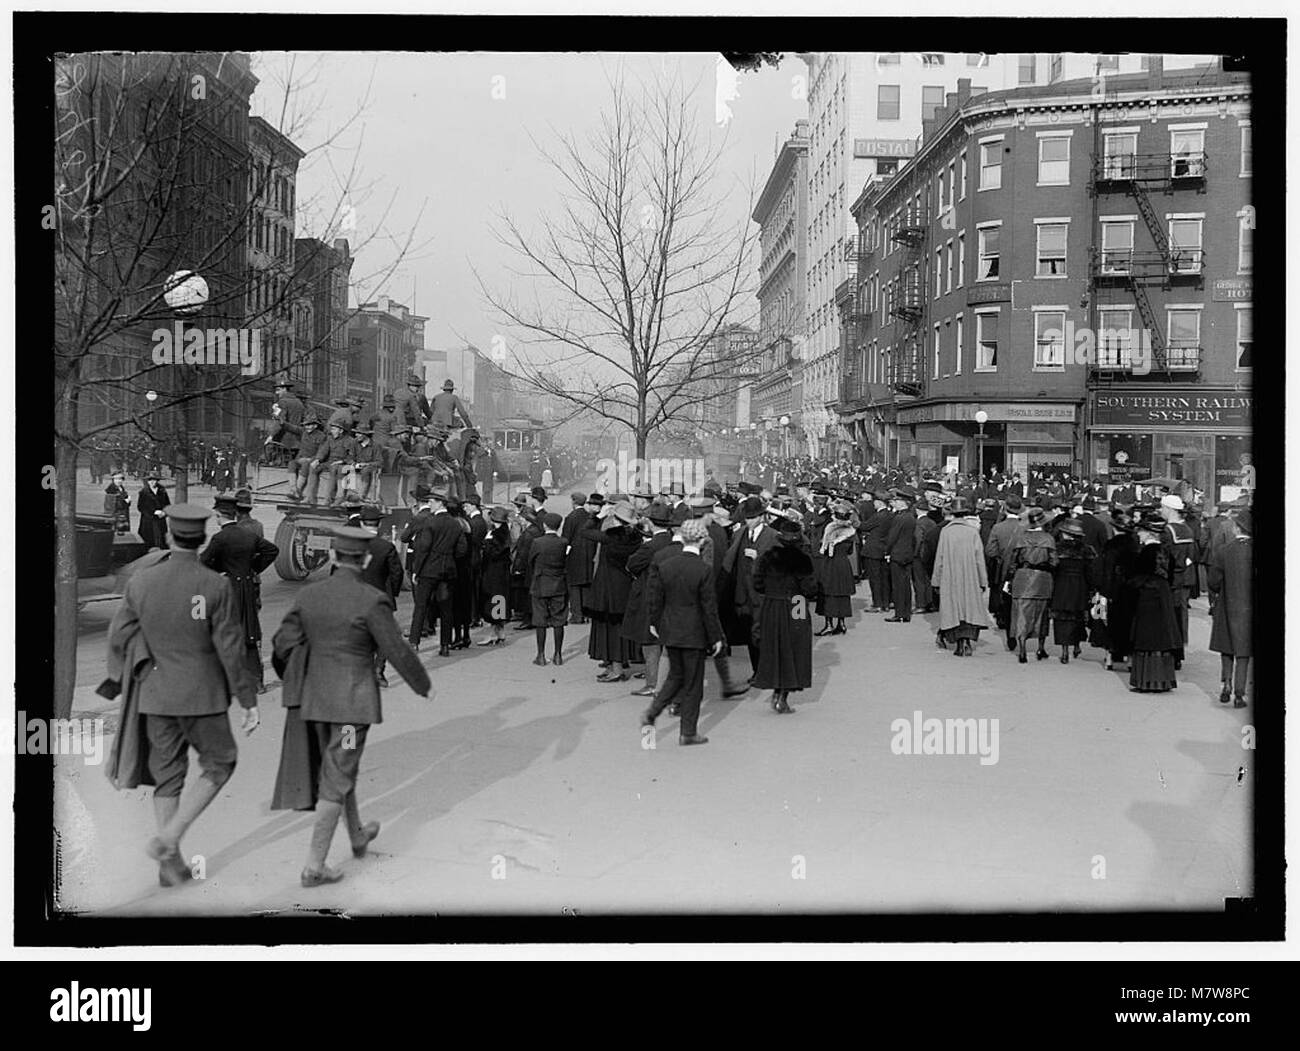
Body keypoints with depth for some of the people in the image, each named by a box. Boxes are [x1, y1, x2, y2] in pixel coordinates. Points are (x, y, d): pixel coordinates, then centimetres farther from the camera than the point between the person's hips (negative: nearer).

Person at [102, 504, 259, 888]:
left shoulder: (140, 580, -5)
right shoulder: (216, 586, -16)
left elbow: (119, 637, 2)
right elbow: (230, 649, -14)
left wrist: (121, 683, 19)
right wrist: (250, 701, -6)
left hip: (155, 694, 4)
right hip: (201, 696, -4)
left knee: (166, 774, 15)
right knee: (219, 765, 15)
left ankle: (170, 862, 20)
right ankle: (167, 839, 2)